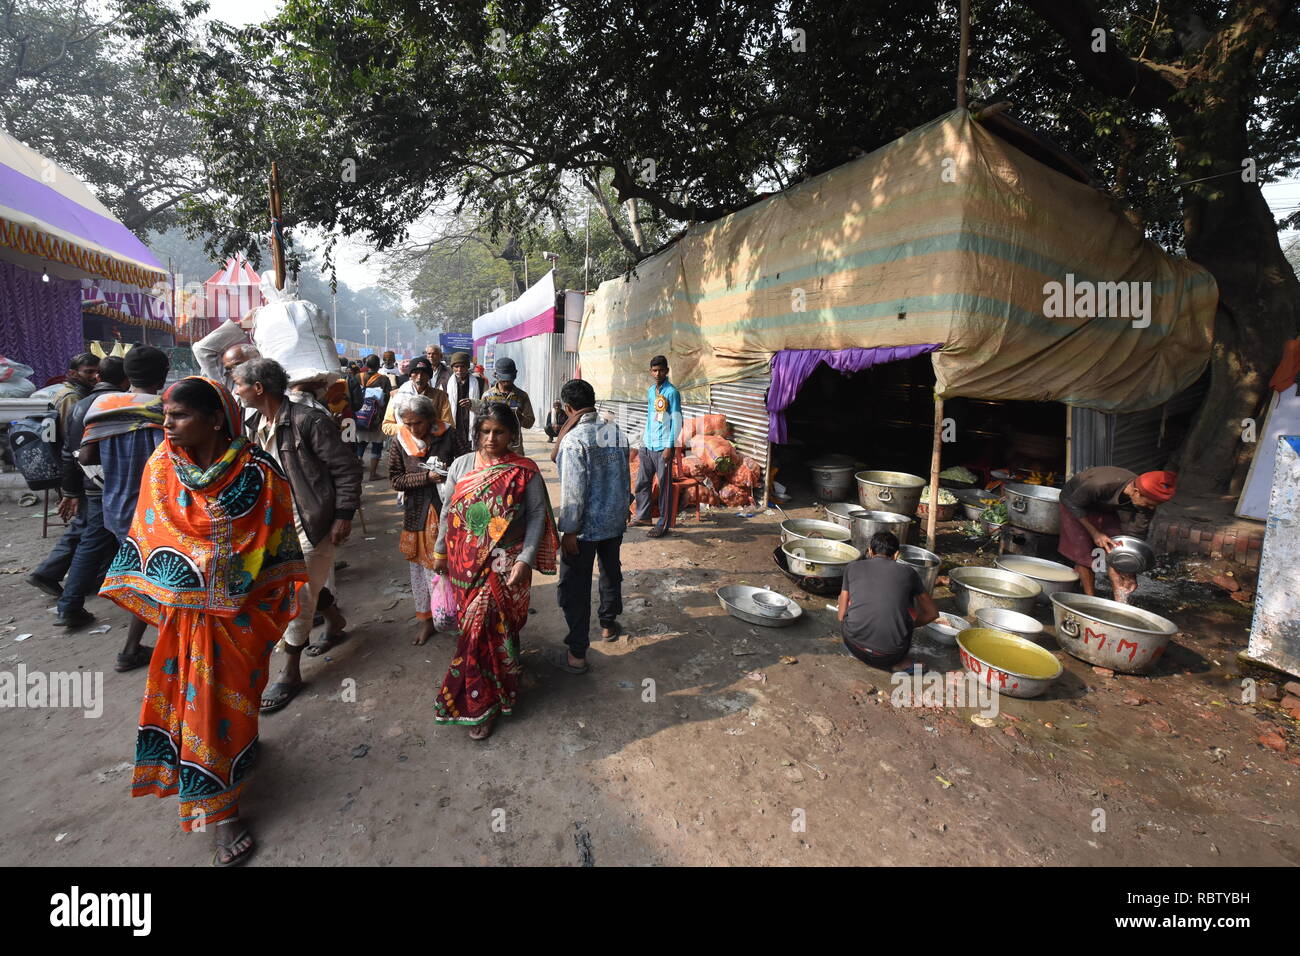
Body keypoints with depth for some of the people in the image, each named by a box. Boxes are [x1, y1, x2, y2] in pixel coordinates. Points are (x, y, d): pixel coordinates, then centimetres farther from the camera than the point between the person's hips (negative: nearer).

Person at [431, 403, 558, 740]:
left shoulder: (524, 471, -9)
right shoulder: (461, 465, 1)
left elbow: (537, 515, -9)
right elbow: (448, 511, 9)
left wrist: (526, 559, -16)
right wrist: (440, 551, 12)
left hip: (504, 564, -4)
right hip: (465, 561, 4)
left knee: (489, 629, -1)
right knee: (473, 623, 15)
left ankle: (480, 704, 17)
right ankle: (485, 697, 40)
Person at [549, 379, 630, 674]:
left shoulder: (573, 440, -20)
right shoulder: (617, 433, -1)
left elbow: (573, 492, -22)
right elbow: (626, 477, 6)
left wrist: (569, 531, -14)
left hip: (585, 527, -6)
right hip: (615, 521, 7)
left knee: (575, 588, 5)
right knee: (611, 573, 25)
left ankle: (576, 655, 12)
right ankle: (608, 624, 46)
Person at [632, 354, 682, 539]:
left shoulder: (671, 392, -10)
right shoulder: (651, 391, 13)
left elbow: (676, 421, -12)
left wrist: (670, 447, -16)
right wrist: (643, 440, 18)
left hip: (663, 447, -7)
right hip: (647, 445, 8)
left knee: (664, 487, 0)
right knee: (642, 482, 14)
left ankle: (663, 525, 8)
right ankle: (643, 515, 30)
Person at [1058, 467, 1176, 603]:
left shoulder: (1146, 502, -25)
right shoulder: (1100, 485, -43)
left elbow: (1135, 535, -16)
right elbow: (1073, 504, -26)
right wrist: (1095, 533, -24)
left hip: (1106, 508, 5)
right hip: (1075, 502, -4)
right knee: (1084, 554, -9)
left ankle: (1121, 603, -7)